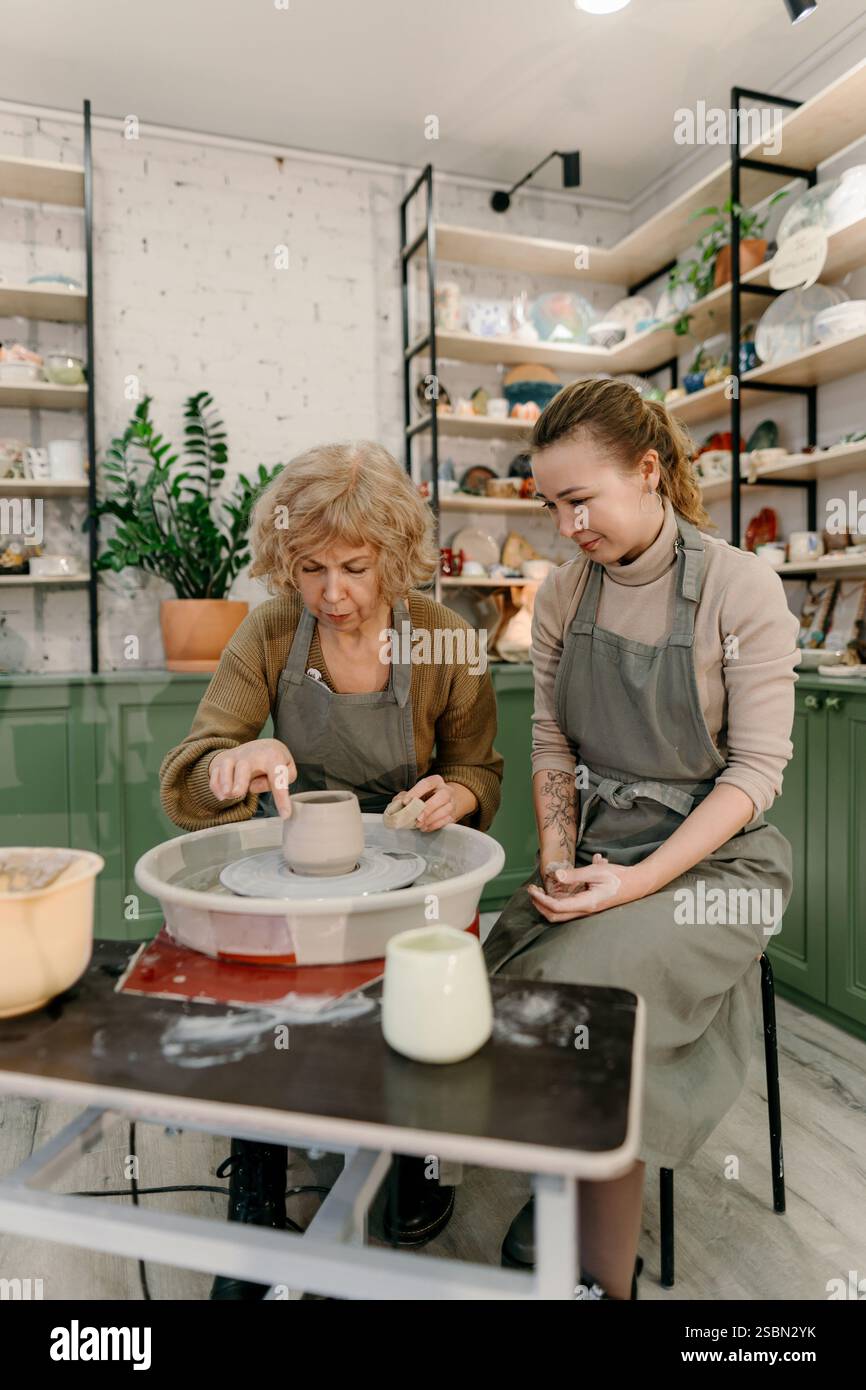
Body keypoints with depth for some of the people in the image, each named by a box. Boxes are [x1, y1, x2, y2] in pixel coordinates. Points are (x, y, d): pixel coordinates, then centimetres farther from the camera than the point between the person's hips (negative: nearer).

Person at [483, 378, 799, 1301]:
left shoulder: (741, 590, -9)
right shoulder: (563, 594, 5)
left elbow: (757, 769, -11)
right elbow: (552, 741, 8)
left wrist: (639, 880, -19)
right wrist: (559, 858, -7)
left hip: (709, 858, -4)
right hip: (595, 847, 4)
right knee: (498, 991, -19)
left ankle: (605, 1277, 2)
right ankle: (565, 1202, 9)